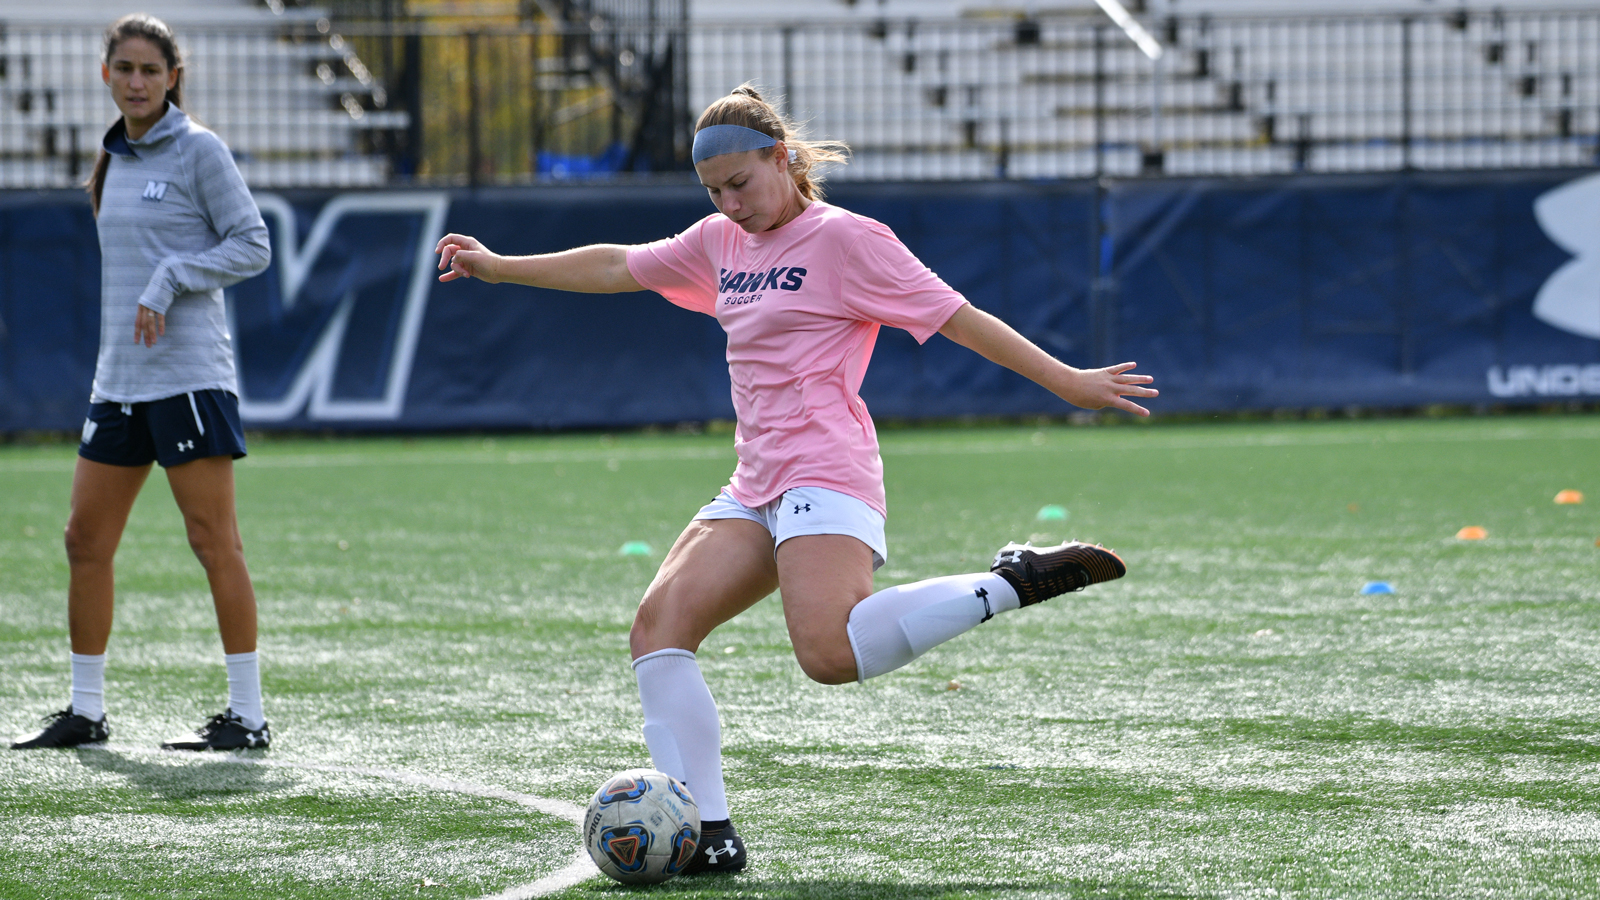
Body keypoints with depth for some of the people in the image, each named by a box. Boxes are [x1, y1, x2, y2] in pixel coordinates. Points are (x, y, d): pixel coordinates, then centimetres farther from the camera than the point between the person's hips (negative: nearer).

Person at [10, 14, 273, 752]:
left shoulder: (199, 151, -4)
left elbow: (251, 246, -7)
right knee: (86, 539, 6)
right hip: (119, 380, 7)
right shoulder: (113, 163, 16)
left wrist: (169, 280, -16)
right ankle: (86, 712, 14)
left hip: (189, 376, -7)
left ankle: (248, 715, -5)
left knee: (213, 540, -8)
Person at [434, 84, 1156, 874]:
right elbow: (620, 267, 32)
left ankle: (1014, 583, -19)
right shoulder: (721, 243, 19)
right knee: (658, 628, -9)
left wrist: (1067, 382, -9)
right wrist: (498, 267, 36)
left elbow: (958, 318, -4)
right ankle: (709, 834, -11)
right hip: (756, 489, 8)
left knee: (829, 653, -32)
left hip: (825, 477, -8)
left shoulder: (843, 239, -3)